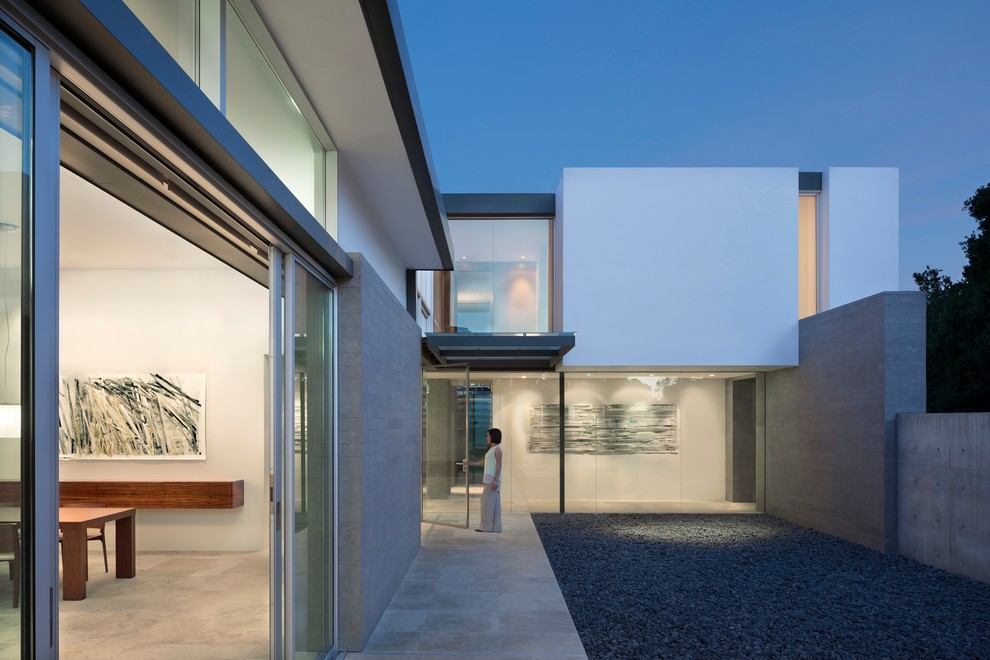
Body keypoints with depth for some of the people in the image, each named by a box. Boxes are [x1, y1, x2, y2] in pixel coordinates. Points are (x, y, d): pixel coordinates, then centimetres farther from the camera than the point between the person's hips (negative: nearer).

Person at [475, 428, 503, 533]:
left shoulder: (497, 449, -10)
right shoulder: (492, 449, 18)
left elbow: (499, 466, -16)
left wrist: (495, 481, -21)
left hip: (493, 480, -9)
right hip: (490, 480, 9)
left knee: (488, 502, -6)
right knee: (494, 504, 8)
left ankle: (486, 526, -3)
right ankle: (496, 527, 9)